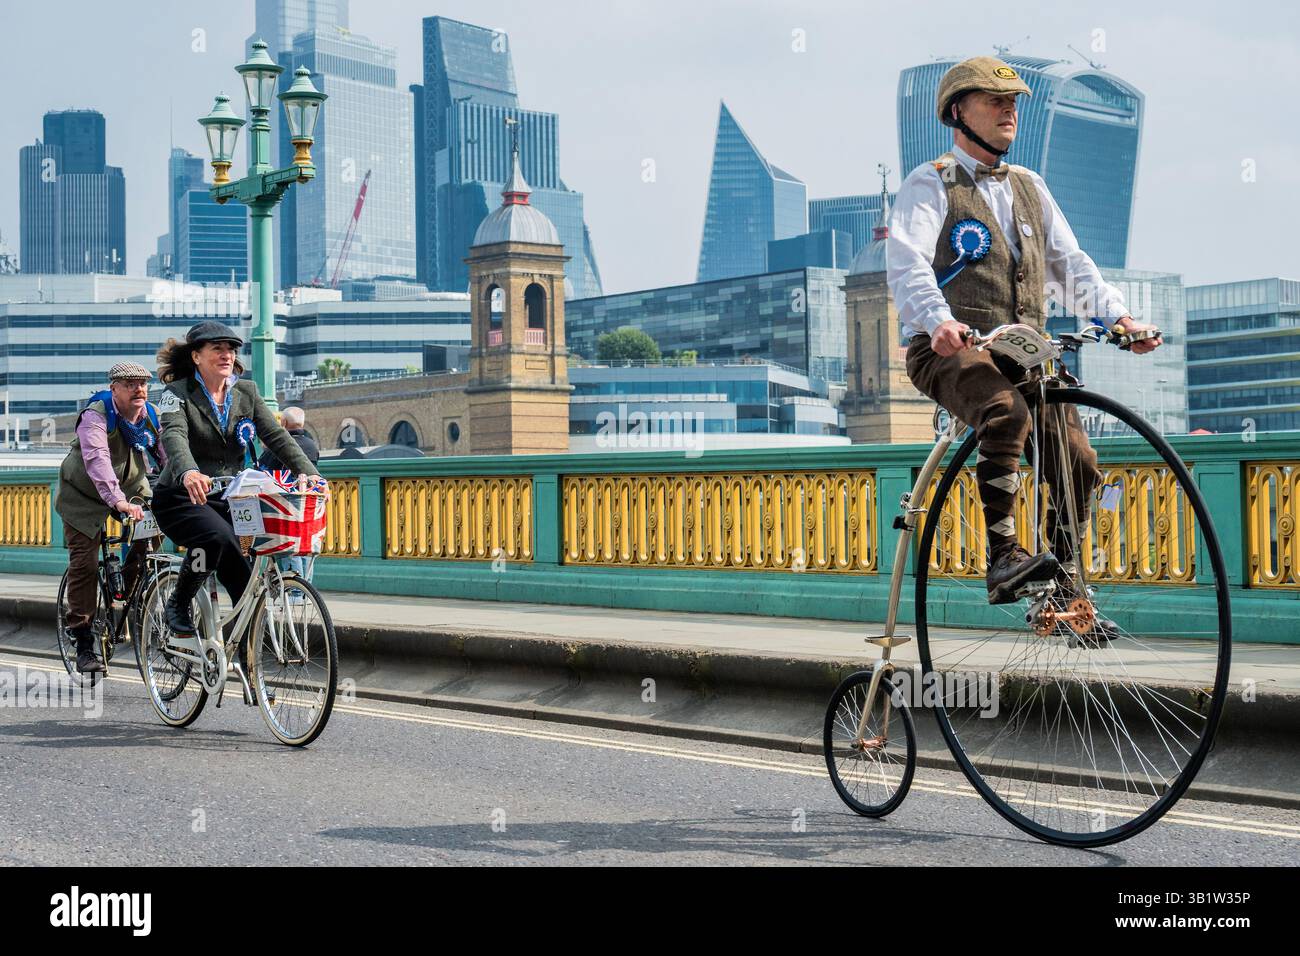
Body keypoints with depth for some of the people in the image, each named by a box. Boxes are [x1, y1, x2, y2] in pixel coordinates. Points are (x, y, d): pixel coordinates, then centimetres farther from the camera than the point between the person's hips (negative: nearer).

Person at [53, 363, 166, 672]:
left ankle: (130, 585, 8)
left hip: (132, 487, 5)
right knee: (85, 564, -9)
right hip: (85, 495, -4)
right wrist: (117, 501, -56)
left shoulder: (152, 416, -10)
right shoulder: (96, 415, -28)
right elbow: (97, 460, -42)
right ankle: (82, 644, -1)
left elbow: (169, 455, -16)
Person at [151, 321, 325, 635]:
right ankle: (178, 604, -12)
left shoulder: (246, 392, 6)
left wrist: (306, 470, -23)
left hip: (227, 499, 5)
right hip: (182, 497, -5)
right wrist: (188, 472, -50)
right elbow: (174, 436, -27)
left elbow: (276, 435, -5)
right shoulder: (178, 393, -8)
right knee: (217, 536, -34)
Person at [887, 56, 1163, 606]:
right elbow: (907, 264, -13)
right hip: (951, 349, -5)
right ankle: (1003, 560, -37)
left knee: (1078, 462, -13)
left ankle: (1064, 585, 7)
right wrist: (939, 321, -34)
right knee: (1007, 413, -37)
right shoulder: (930, 184, 4)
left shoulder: (1030, 189, 23)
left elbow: (1070, 263, 17)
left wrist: (1117, 317, -3)